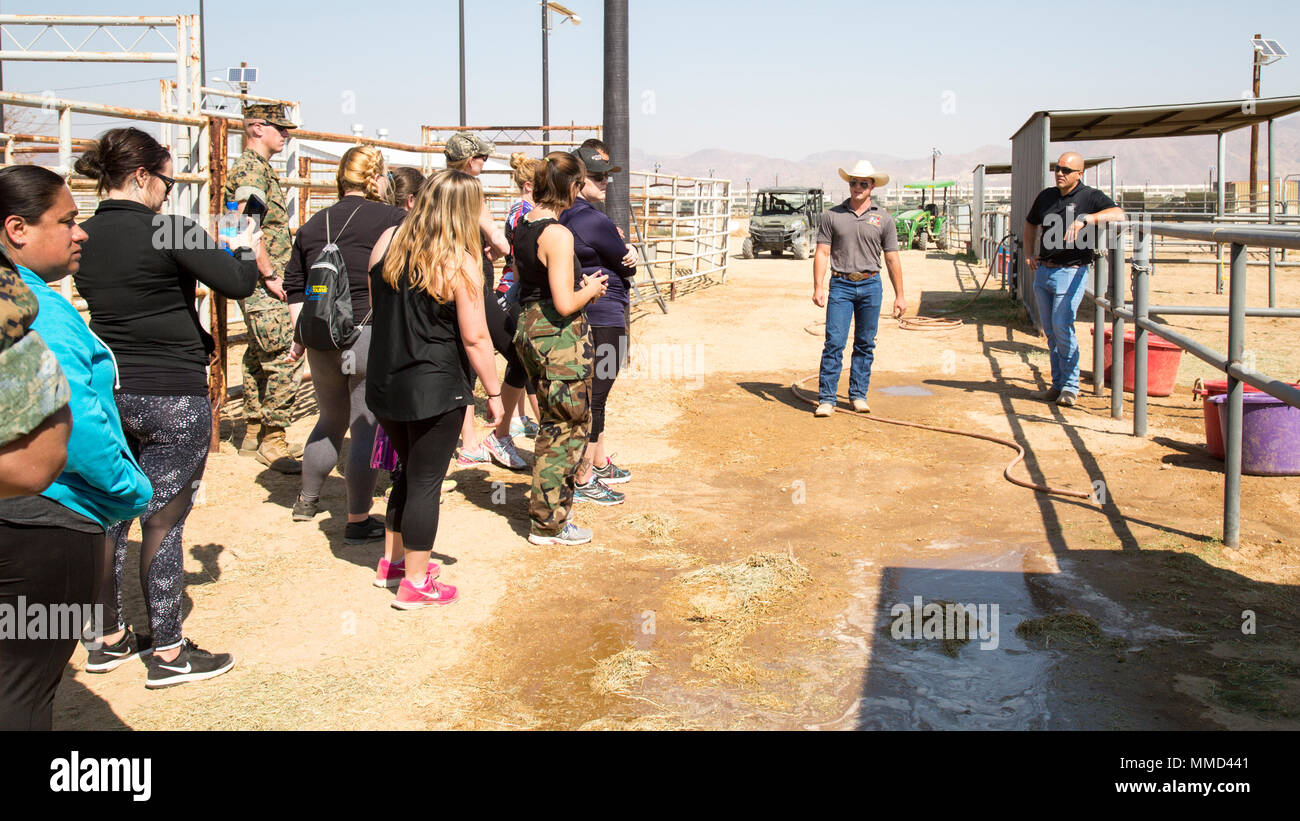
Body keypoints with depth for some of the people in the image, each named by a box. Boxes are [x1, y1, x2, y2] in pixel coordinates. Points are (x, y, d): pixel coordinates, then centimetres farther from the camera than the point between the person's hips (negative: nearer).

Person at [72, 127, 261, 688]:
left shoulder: (84, 237, 4)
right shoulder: (168, 232, -17)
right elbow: (238, 284, -17)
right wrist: (250, 251, 3)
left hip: (106, 391, 7)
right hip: (172, 397, -7)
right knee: (163, 521, 1)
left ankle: (108, 638, 28)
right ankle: (168, 653, 11)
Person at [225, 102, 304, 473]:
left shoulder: (261, 168, 20)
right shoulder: (250, 170, -12)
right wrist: (269, 275, -21)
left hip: (261, 284, 11)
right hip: (262, 286, -11)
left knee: (260, 356, 16)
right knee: (284, 359, -12)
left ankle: (253, 433, 25)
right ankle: (272, 440, -6)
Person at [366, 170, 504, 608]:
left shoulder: (387, 241, 1)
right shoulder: (459, 263, -16)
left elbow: (372, 304, 13)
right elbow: (475, 337, -15)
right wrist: (494, 392, -7)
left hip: (384, 383, 6)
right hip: (435, 389, -6)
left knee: (409, 471, 23)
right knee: (426, 482, 4)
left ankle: (395, 559, 36)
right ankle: (416, 582, 13)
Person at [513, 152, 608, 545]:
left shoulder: (523, 227, 7)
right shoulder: (558, 234, -20)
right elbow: (565, 304, -24)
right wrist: (590, 290, -4)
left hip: (528, 327, 9)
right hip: (559, 336, -9)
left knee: (554, 423, 22)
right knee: (567, 427, 4)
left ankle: (547, 502, 33)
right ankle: (549, 523, 11)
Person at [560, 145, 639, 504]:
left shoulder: (564, 218, 11)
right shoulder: (594, 221, -19)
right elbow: (628, 267, -10)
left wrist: (623, 252, -4)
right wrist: (629, 256, 10)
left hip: (580, 316, 10)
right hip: (603, 319, -10)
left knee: (593, 394, 20)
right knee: (593, 397, -2)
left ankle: (599, 464, 34)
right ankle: (583, 481, 5)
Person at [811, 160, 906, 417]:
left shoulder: (884, 218, 7)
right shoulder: (832, 216, 5)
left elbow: (892, 259, 8)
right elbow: (822, 253, 2)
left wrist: (899, 296, 6)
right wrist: (818, 287, -9)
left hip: (870, 285, 1)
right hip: (840, 285, -1)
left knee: (865, 344, 7)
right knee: (834, 342, -8)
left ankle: (859, 395, 17)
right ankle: (826, 399, -5)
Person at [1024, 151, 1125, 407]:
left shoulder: (1090, 197, -7)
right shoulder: (1046, 196, 11)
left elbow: (1118, 214, -24)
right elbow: (1030, 223, 29)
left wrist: (1085, 219, -35)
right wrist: (1029, 253, 17)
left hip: (1071, 272, -6)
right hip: (1043, 271, 6)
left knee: (1062, 327, -13)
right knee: (1050, 330, 10)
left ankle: (1070, 387, -2)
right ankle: (1057, 385, 19)